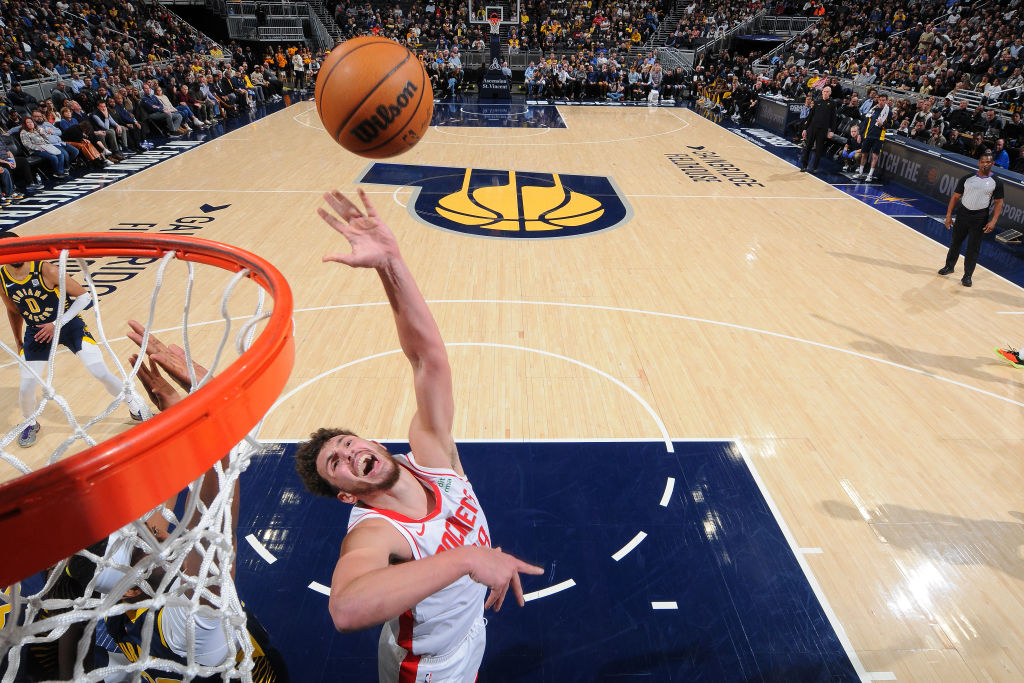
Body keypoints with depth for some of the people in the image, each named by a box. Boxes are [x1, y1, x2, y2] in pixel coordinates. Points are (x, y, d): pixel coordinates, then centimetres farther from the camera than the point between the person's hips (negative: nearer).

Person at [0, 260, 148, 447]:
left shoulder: (46, 270, -20)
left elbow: (84, 296, -15)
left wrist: (57, 324, -18)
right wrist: (18, 342, 18)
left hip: (69, 324, -3)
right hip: (37, 332, 3)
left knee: (101, 373, -12)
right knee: (26, 388, 0)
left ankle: (135, 406, 11)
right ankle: (30, 424, 32)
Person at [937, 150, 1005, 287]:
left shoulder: (996, 182, -2)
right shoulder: (967, 178, 1)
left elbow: (999, 203, 0)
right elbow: (955, 196, 5)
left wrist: (993, 221, -11)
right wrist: (949, 215, -2)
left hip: (980, 218, -2)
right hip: (963, 214, 2)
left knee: (973, 248, 2)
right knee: (955, 242, 13)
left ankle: (967, 276, 11)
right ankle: (949, 267, 33)